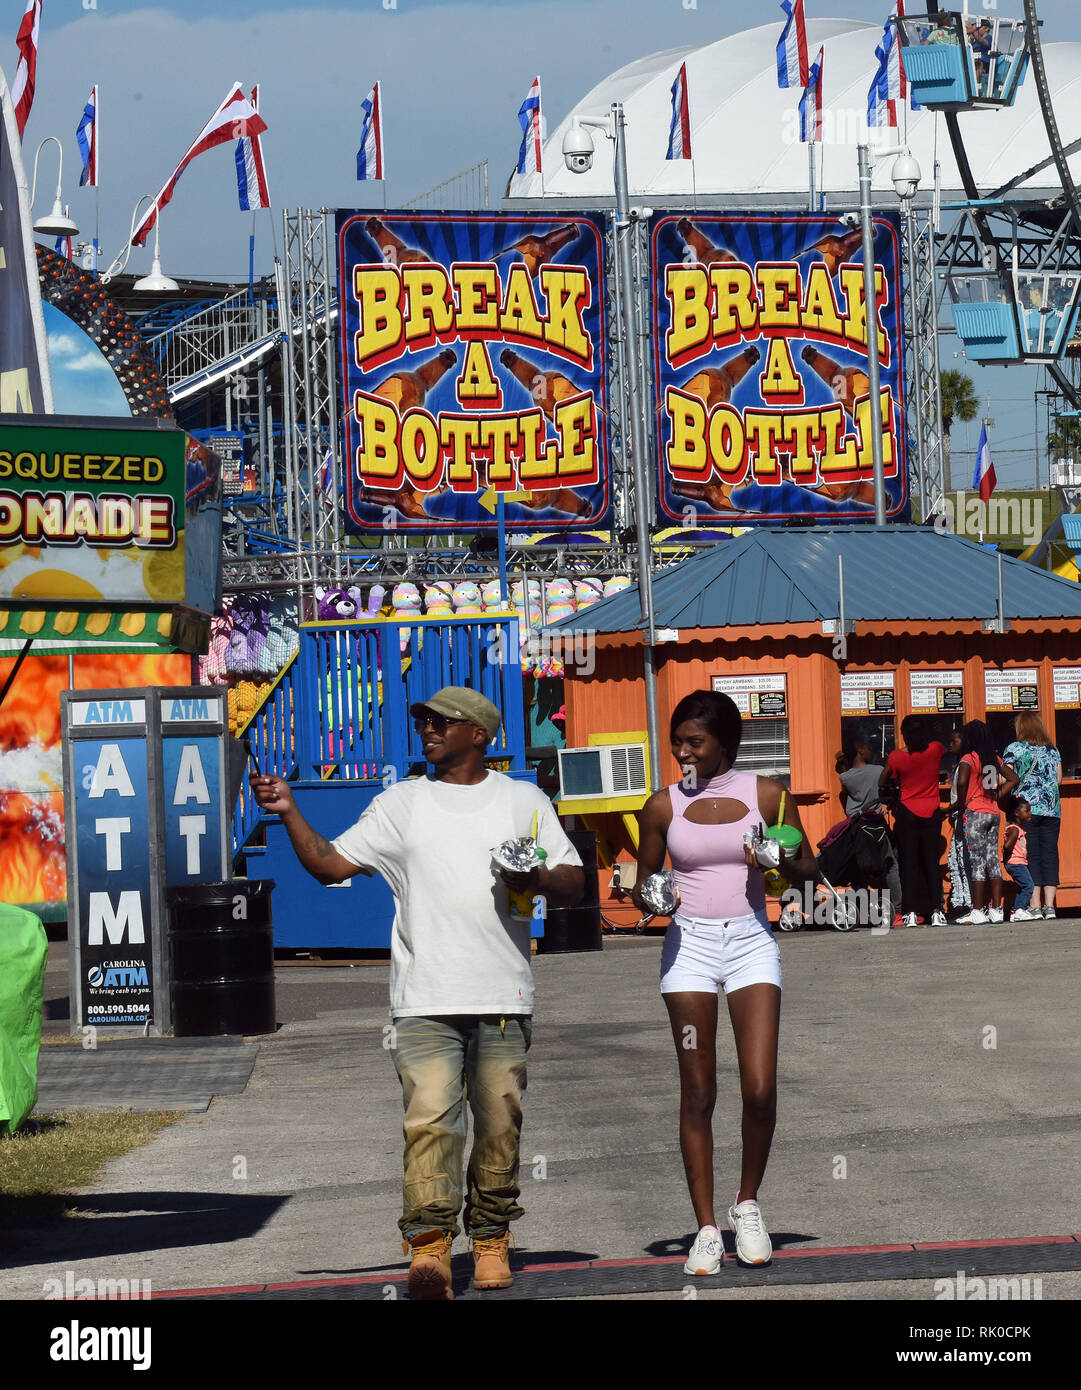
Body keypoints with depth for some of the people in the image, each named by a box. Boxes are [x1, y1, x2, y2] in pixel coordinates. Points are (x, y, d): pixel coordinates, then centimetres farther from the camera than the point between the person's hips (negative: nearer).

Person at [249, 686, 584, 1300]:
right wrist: (290, 812, -4)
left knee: (500, 1124, 5)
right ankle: (430, 1247, -15)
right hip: (426, 997, -1)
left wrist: (540, 879, -10)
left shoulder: (523, 800, 12)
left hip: (504, 996, 1)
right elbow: (330, 863, 9)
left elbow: (575, 882, 11)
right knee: (429, 1118, -13)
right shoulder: (401, 803, 13)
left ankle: (491, 1240, 18)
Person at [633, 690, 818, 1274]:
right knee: (697, 1094, 0)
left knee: (760, 1089, -10)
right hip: (689, 944, 1)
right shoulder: (663, 806, 4)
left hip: (751, 941, 0)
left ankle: (747, 1205, 14)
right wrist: (650, 899, -9)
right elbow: (644, 878, 13)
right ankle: (706, 1228, 8)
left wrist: (778, 861, -13)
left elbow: (808, 868, 8)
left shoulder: (766, 794, 2)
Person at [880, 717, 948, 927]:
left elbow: (882, 783, 4)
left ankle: (910, 914, -5)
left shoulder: (897, 756, -10)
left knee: (908, 864, 1)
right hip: (931, 813, 2)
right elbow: (946, 752, 23)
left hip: (908, 814, -2)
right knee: (931, 863, 5)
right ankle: (937, 912, -1)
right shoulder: (935, 749, -3)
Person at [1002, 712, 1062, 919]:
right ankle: (1049, 905, -1)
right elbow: (1059, 779, 16)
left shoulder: (1014, 749, -1)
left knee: (1031, 857, -3)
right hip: (1052, 809, 4)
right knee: (1050, 855, 4)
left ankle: (1035, 906, -8)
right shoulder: (1052, 749, 12)